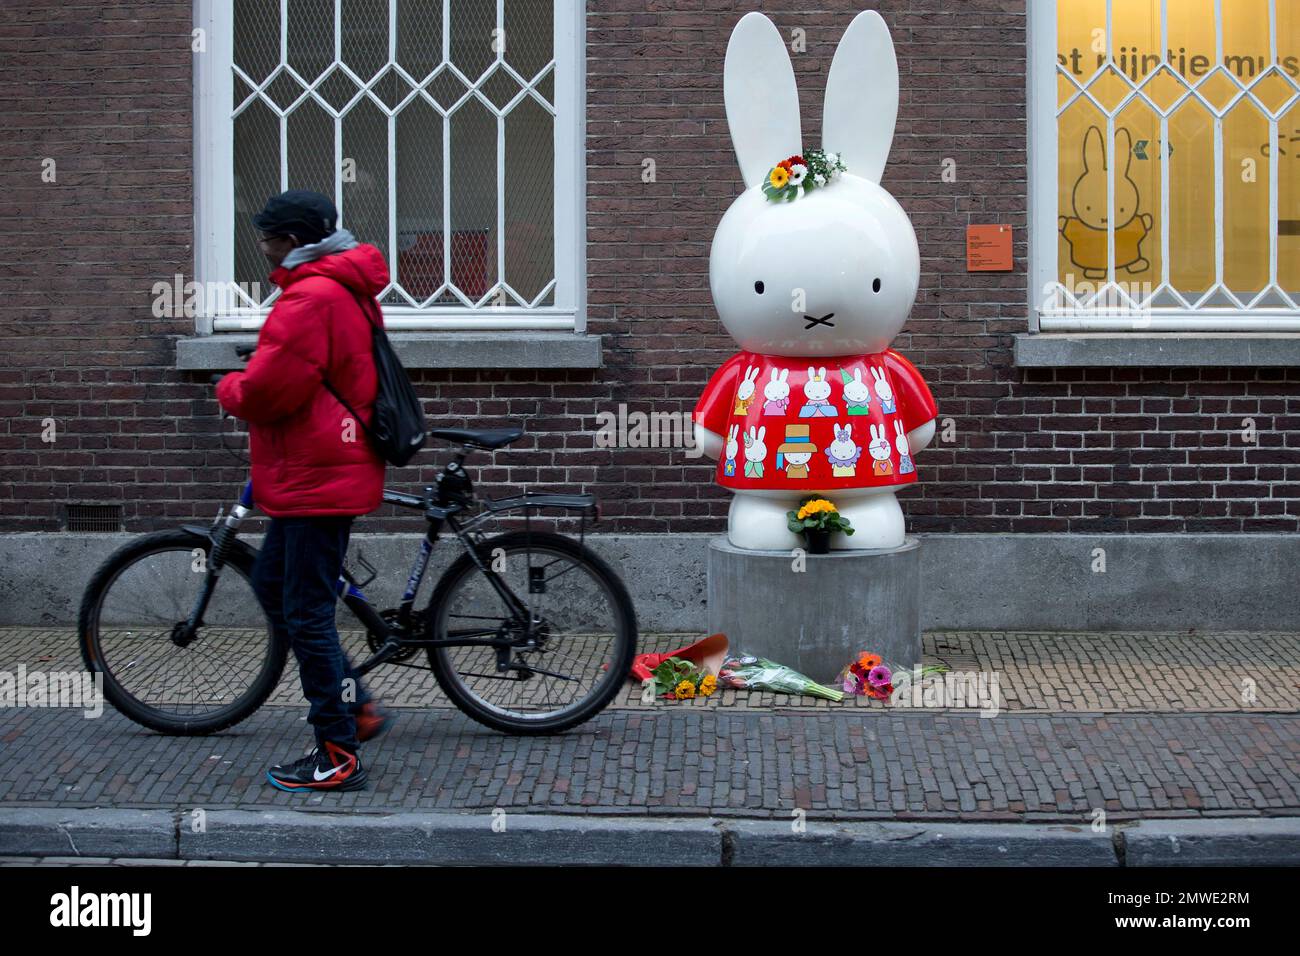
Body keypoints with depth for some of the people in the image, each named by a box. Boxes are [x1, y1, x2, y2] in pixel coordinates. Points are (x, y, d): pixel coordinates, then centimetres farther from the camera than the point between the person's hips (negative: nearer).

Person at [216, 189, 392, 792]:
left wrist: (228, 390, -1)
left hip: (318, 477, -11)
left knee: (307, 614, -4)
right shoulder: (348, 289, 15)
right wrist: (248, 388, 13)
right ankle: (356, 706, 23)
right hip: (323, 471, 11)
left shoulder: (311, 297, -19)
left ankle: (338, 757, 4)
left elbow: (267, 390, -23)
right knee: (272, 583, 20)